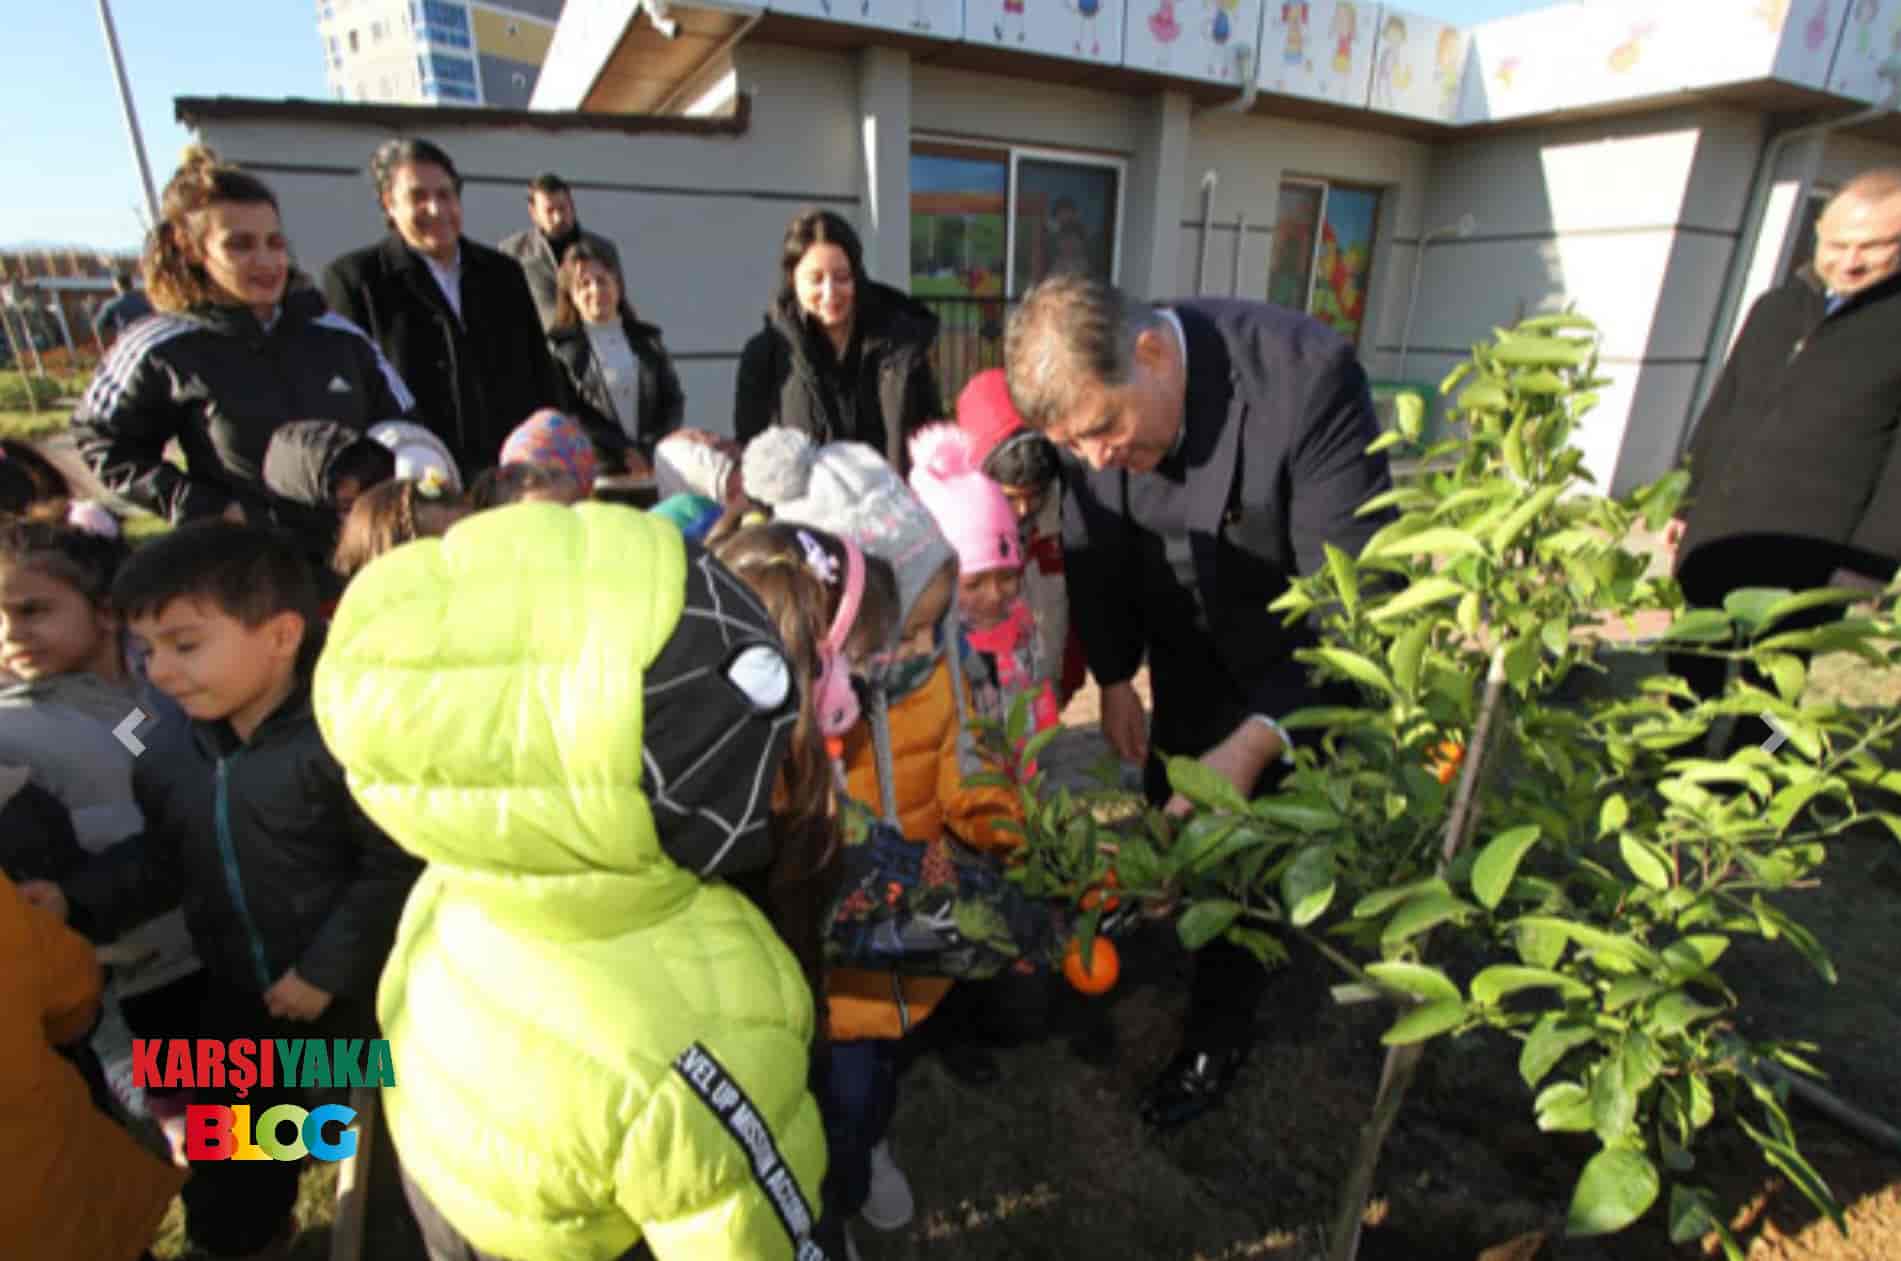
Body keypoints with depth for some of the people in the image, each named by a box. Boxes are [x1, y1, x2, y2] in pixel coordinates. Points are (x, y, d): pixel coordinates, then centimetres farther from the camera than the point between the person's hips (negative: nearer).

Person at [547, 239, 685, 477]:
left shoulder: (647, 340, 16)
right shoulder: (559, 347, 5)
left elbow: (673, 399, 10)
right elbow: (566, 412, -3)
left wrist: (653, 451, -6)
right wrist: (623, 452, -11)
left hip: (652, 468, 3)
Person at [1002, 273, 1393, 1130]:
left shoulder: (1308, 375, -34)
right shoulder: (1094, 392, -19)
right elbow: (1094, 544, -4)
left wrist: (1256, 742, -39)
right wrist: (1113, 679, 1)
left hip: (1297, 659, -4)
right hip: (1189, 652, 4)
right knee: (1168, 817, 17)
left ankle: (1218, 1036, 31)